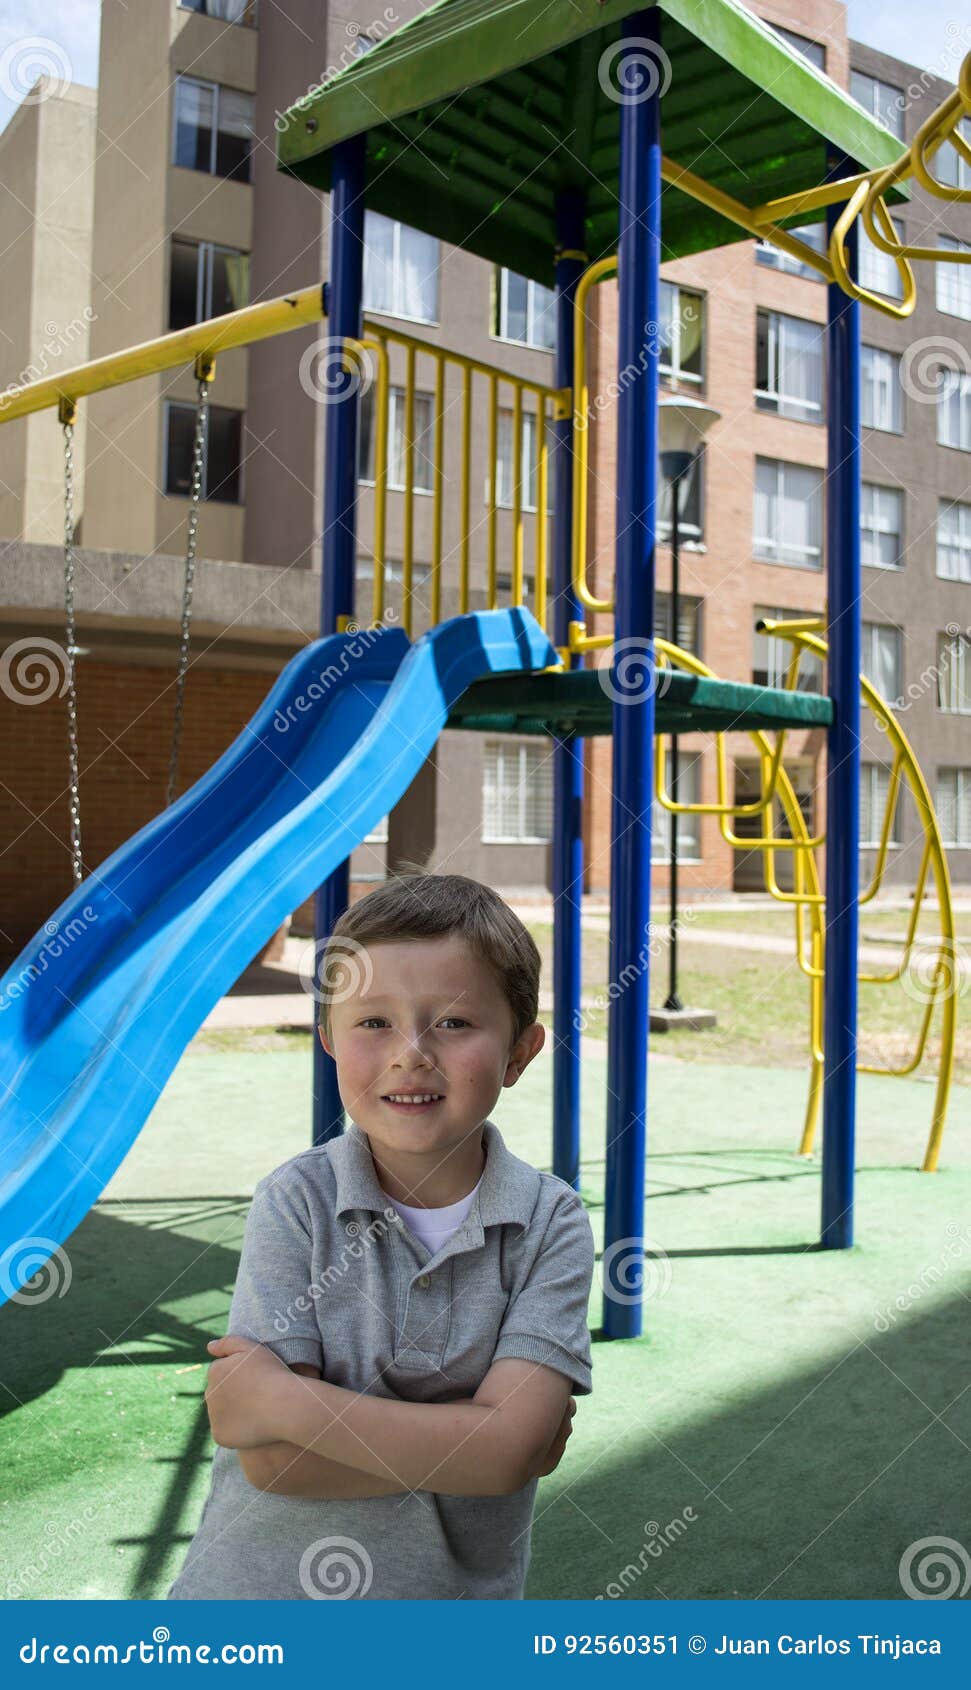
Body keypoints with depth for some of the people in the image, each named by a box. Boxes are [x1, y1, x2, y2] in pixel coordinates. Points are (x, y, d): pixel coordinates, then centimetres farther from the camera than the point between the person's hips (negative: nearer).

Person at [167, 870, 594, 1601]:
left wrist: (283, 1400, -24)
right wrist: (459, 1443, -24)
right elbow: (273, 1459, -21)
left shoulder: (550, 1222, -16)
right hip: (260, 1588, 0)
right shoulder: (296, 1202, -17)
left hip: (458, 1590, 1)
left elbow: (512, 1445, -24)